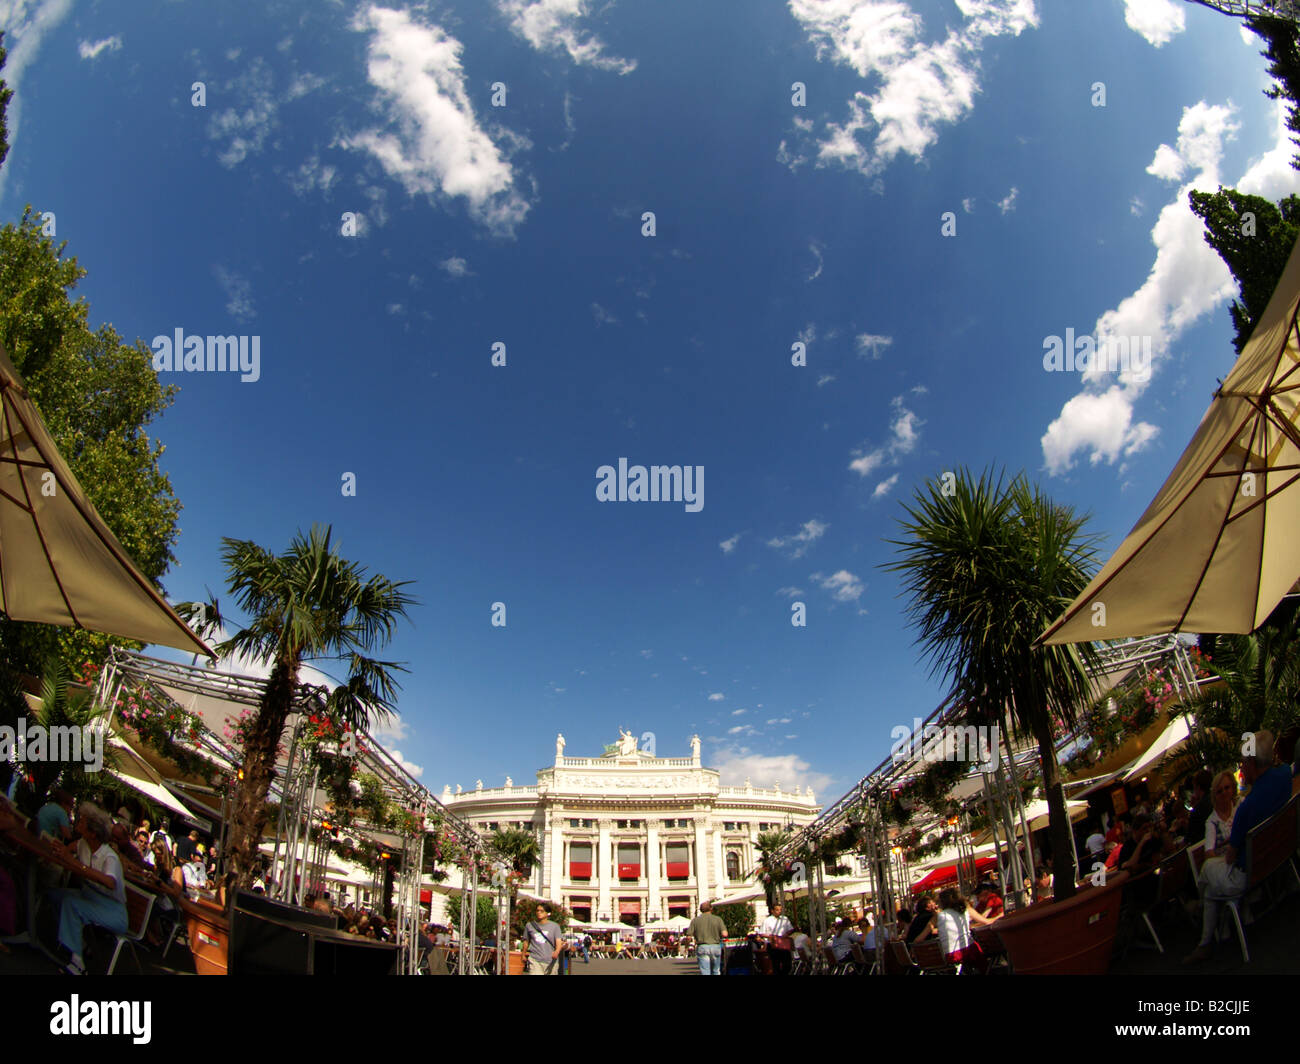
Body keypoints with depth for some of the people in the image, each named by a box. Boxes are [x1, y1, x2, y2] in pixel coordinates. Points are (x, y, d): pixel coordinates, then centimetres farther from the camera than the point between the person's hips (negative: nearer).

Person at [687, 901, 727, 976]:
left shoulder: (695, 920, 2)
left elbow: (689, 936, -2)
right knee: (716, 971, 19)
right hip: (715, 947, 1)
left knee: (705, 972, -2)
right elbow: (724, 934, -9)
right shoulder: (717, 919, 0)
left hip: (702, 948, -1)